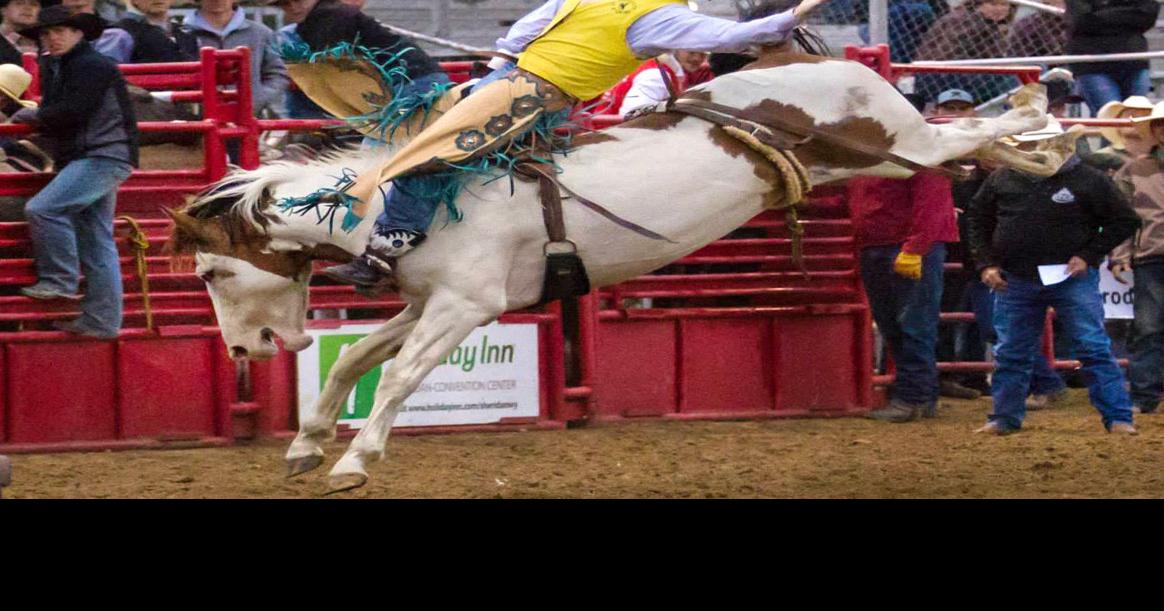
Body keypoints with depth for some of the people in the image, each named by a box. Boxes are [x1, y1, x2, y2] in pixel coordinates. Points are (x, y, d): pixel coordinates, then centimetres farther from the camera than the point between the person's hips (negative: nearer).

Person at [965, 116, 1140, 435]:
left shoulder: (1086, 179, -6)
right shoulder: (1002, 179, 3)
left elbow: (1124, 221, -2)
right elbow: (977, 220, 15)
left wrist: (1089, 255, -10)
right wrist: (986, 263, 3)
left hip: (1072, 278, -3)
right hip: (1015, 281, 3)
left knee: (1094, 348, -6)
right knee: (1010, 353, 8)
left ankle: (1119, 418, -3)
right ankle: (1005, 417, 21)